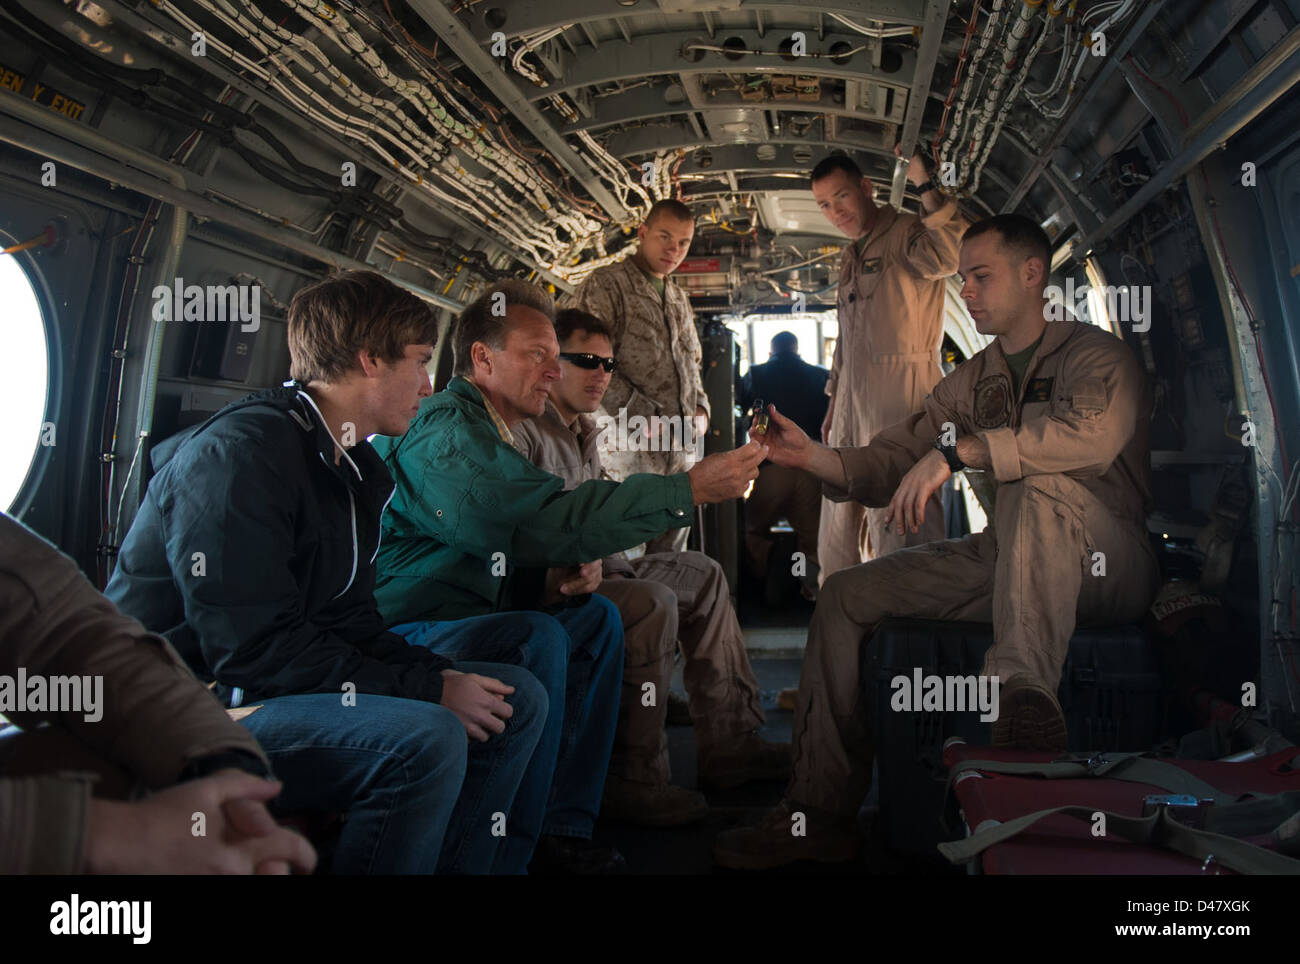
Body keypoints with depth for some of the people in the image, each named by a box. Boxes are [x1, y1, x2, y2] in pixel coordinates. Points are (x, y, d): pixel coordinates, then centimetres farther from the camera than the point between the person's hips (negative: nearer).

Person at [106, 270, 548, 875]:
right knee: (425, 739, -32)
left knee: (516, 699, 2)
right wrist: (427, 688, -22)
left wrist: (438, 674, -7)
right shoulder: (239, 452, -19)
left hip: (292, 684, 9)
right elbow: (254, 647, -25)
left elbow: (348, 621, 10)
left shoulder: (359, 471, 12)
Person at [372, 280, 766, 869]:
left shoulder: (483, 431, 16)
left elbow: (519, 545, 18)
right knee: (536, 641, -31)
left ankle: (565, 823, 4)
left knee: (596, 618, 5)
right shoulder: (445, 433, -19)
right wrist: (689, 489, -29)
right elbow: (546, 521, -32)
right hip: (400, 636, -10)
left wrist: (560, 574, -5)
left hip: (461, 613, 11)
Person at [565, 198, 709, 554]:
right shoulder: (605, 284, -3)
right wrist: (648, 418, -16)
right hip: (629, 452, -7)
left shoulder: (679, 300, 21)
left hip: (680, 455, 7)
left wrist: (701, 408, 10)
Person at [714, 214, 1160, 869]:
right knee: (846, 595, -8)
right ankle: (819, 813, -7)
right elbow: (892, 465, 8)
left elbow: (1094, 432, -28)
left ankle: (1022, 688, -50)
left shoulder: (1096, 355, -4)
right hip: (1008, 563, 6)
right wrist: (812, 456, -10)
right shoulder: (972, 381, 16)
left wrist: (955, 451, -32)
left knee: (1039, 483, -36)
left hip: (1106, 564, -6)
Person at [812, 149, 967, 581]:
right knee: (840, 524, 14)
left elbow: (945, 256, -28)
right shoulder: (851, 257, 22)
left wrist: (923, 181, -27)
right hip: (853, 398, 9)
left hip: (899, 389, -9)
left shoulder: (906, 233, -3)